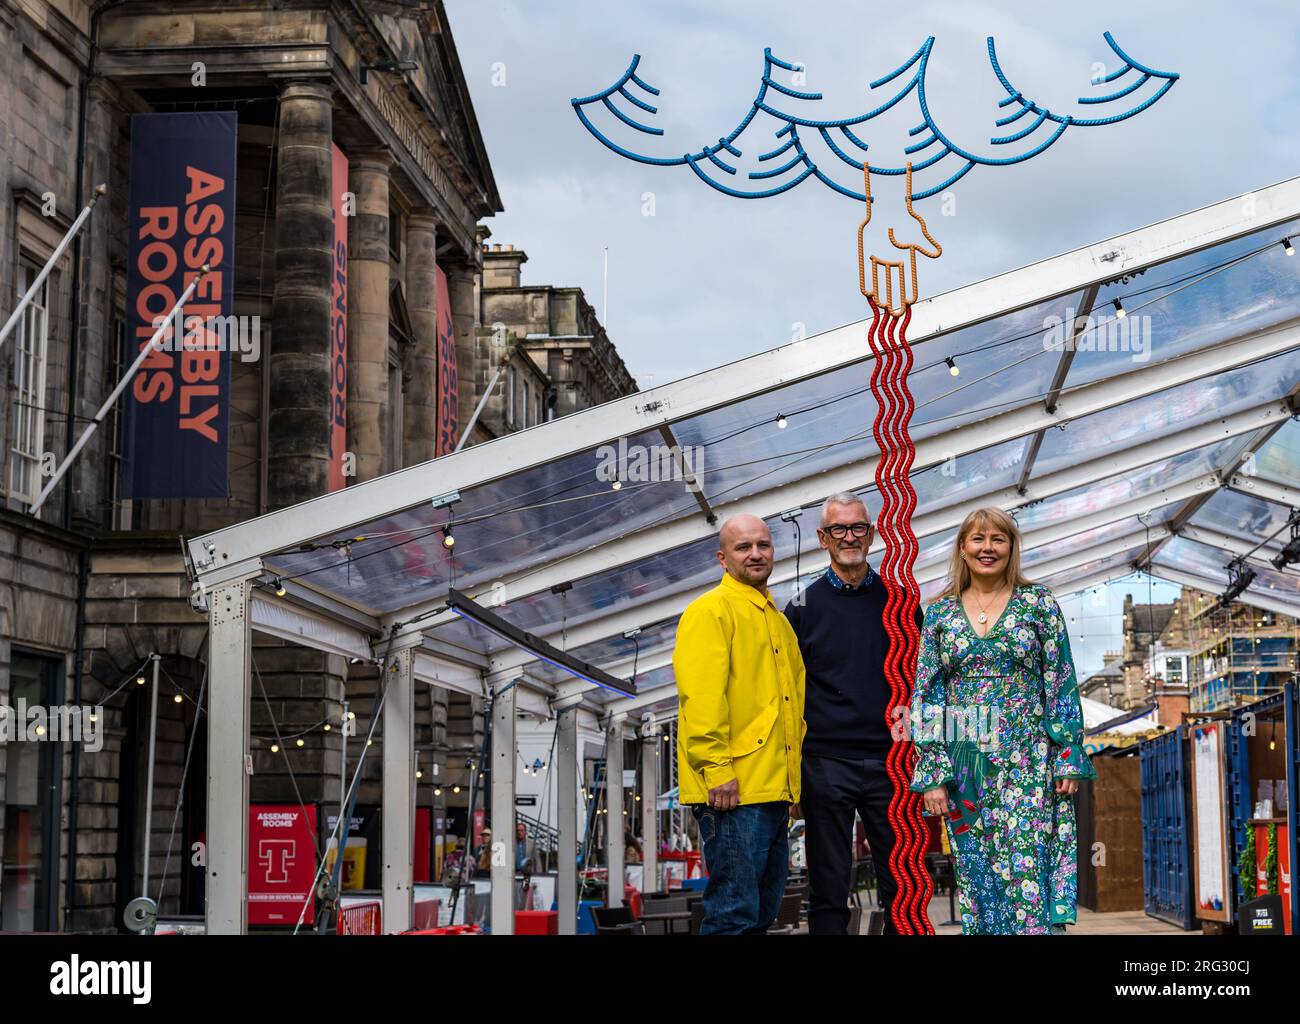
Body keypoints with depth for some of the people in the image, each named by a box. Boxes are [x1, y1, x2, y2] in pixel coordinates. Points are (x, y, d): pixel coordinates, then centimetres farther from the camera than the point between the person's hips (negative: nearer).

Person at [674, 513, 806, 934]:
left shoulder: (777, 619, 21)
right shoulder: (711, 611, -6)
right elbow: (700, 696, -16)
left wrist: (793, 773, 20)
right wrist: (716, 769, -22)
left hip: (774, 790, 9)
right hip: (733, 790, -9)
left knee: (762, 913, 13)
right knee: (735, 914, -10)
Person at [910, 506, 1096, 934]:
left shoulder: (1038, 604, 3)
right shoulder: (940, 614, 8)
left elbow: (1062, 684, 2)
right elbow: (926, 695, 6)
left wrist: (1069, 757, -5)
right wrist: (931, 773, -1)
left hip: (1027, 760, -2)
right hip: (963, 765, 2)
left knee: (1028, 872, -9)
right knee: (975, 878, 5)